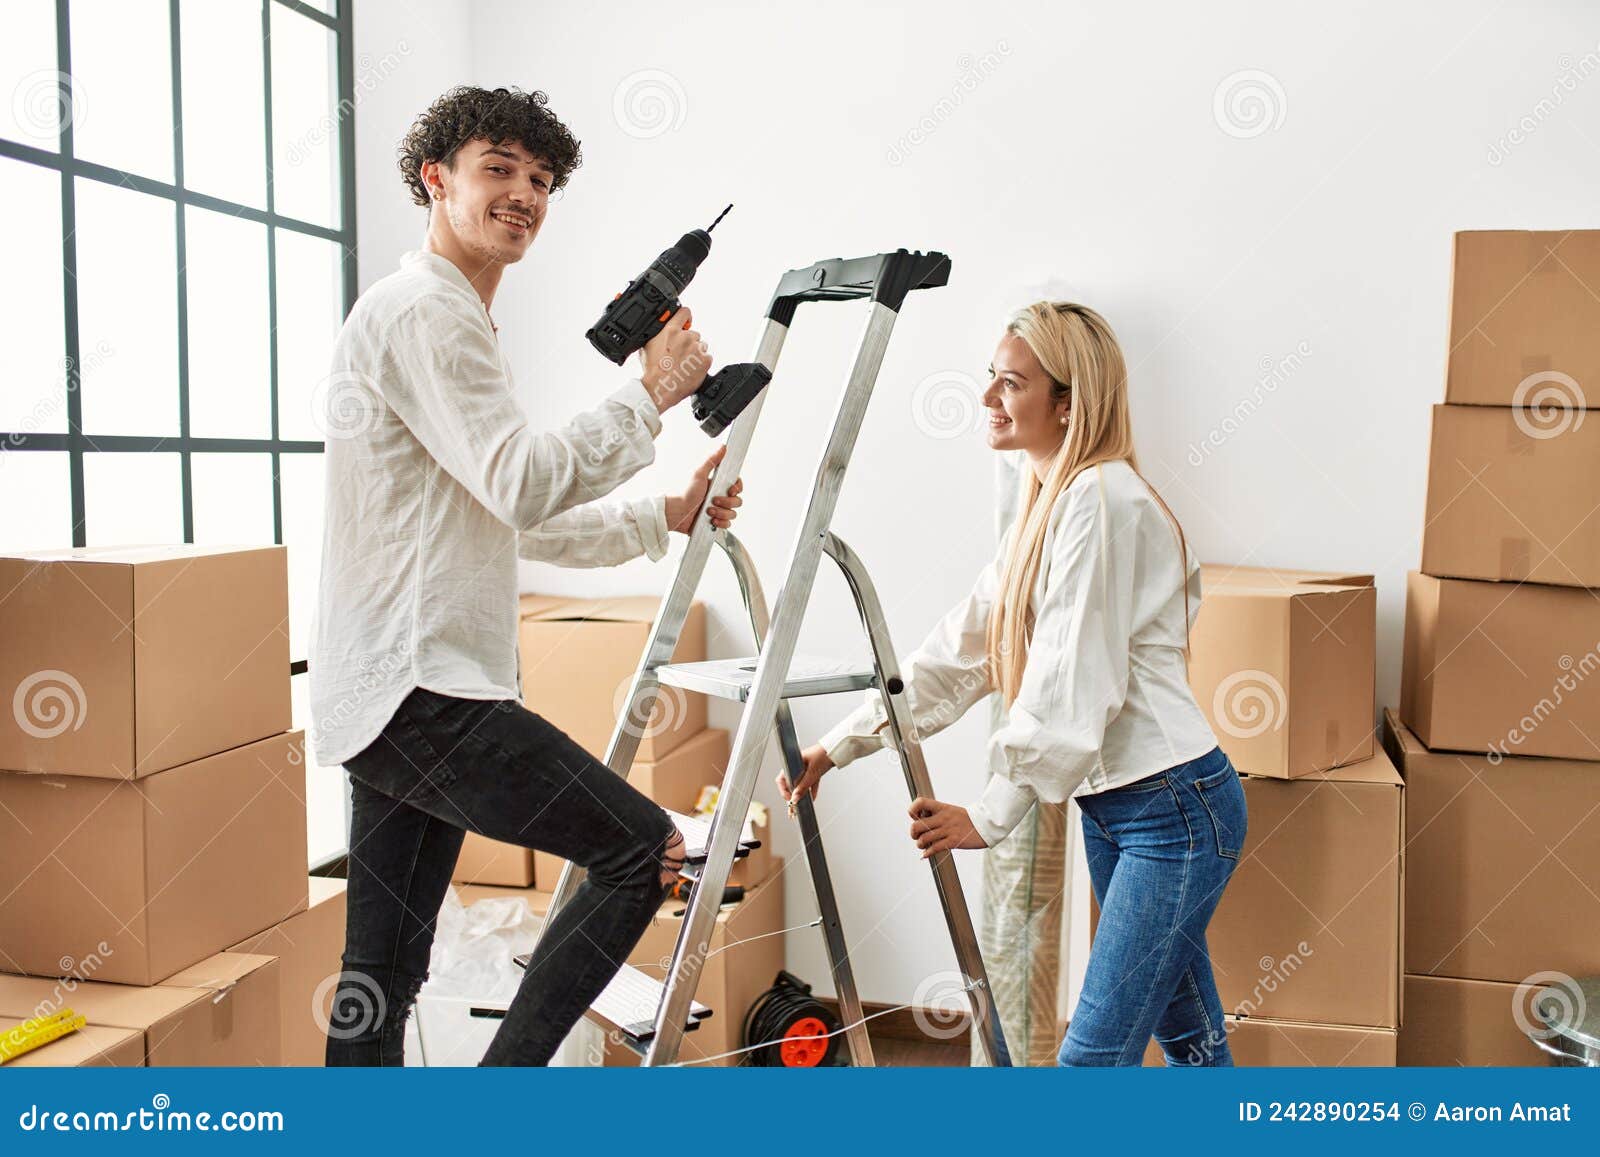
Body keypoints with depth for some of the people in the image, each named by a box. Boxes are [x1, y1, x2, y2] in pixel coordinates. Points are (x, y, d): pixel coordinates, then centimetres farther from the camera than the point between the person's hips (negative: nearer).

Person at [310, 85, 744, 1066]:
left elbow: (522, 522, 26)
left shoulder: (457, 320, 25)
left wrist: (667, 518, 20)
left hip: (390, 697, 10)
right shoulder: (422, 312, -9)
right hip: (421, 691, -10)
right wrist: (652, 395, -9)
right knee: (646, 848, -8)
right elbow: (526, 482, -20)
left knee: (383, 978, 12)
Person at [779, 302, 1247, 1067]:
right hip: (1109, 806, 9)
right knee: (1189, 1039, 19)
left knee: (1094, 1053, -7)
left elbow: (1073, 683, -22)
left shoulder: (1102, 499, -16)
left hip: (1175, 807, -9)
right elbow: (959, 651, 12)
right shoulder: (1045, 507, 13)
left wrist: (990, 815, -21)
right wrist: (839, 746, 8)